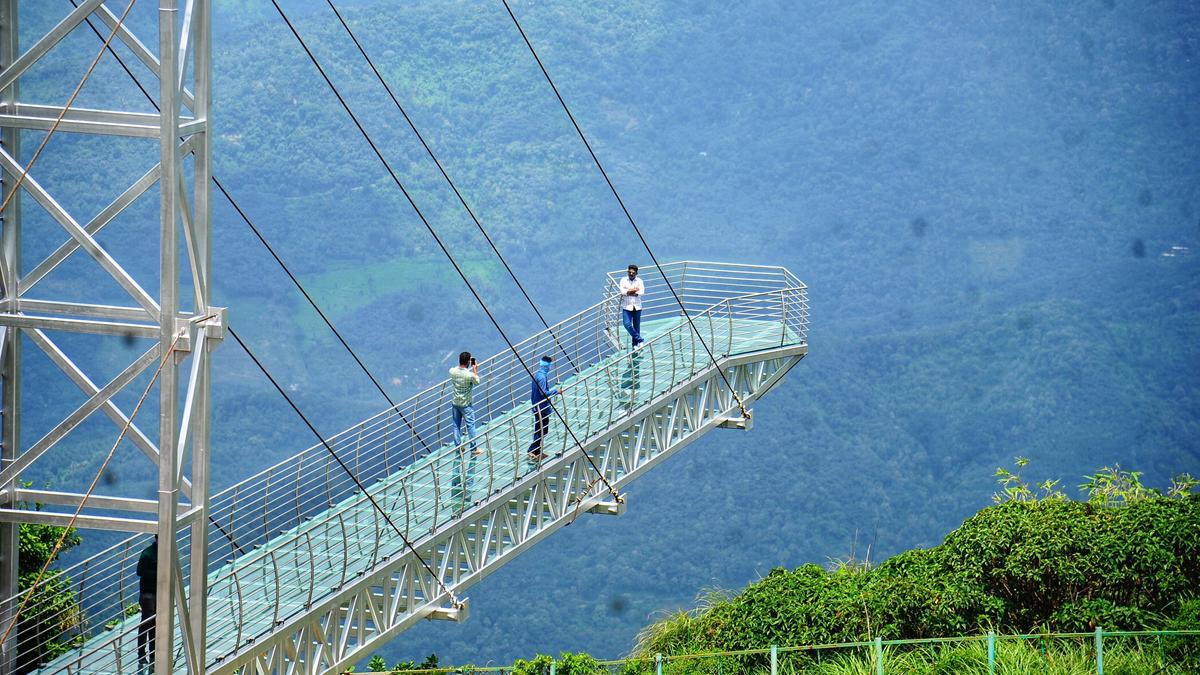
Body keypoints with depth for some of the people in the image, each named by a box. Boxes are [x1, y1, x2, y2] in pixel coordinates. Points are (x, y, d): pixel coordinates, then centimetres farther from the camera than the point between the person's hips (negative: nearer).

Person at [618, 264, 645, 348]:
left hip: (637, 307, 1)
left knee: (637, 326, 5)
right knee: (627, 324, -17)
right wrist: (635, 290, -9)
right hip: (627, 307, -1)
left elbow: (641, 292, -10)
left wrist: (629, 292, -12)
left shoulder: (639, 281, 4)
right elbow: (622, 291, -10)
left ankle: (635, 344, 15)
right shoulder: (624, 280, 4)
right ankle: (639, 340, -6)